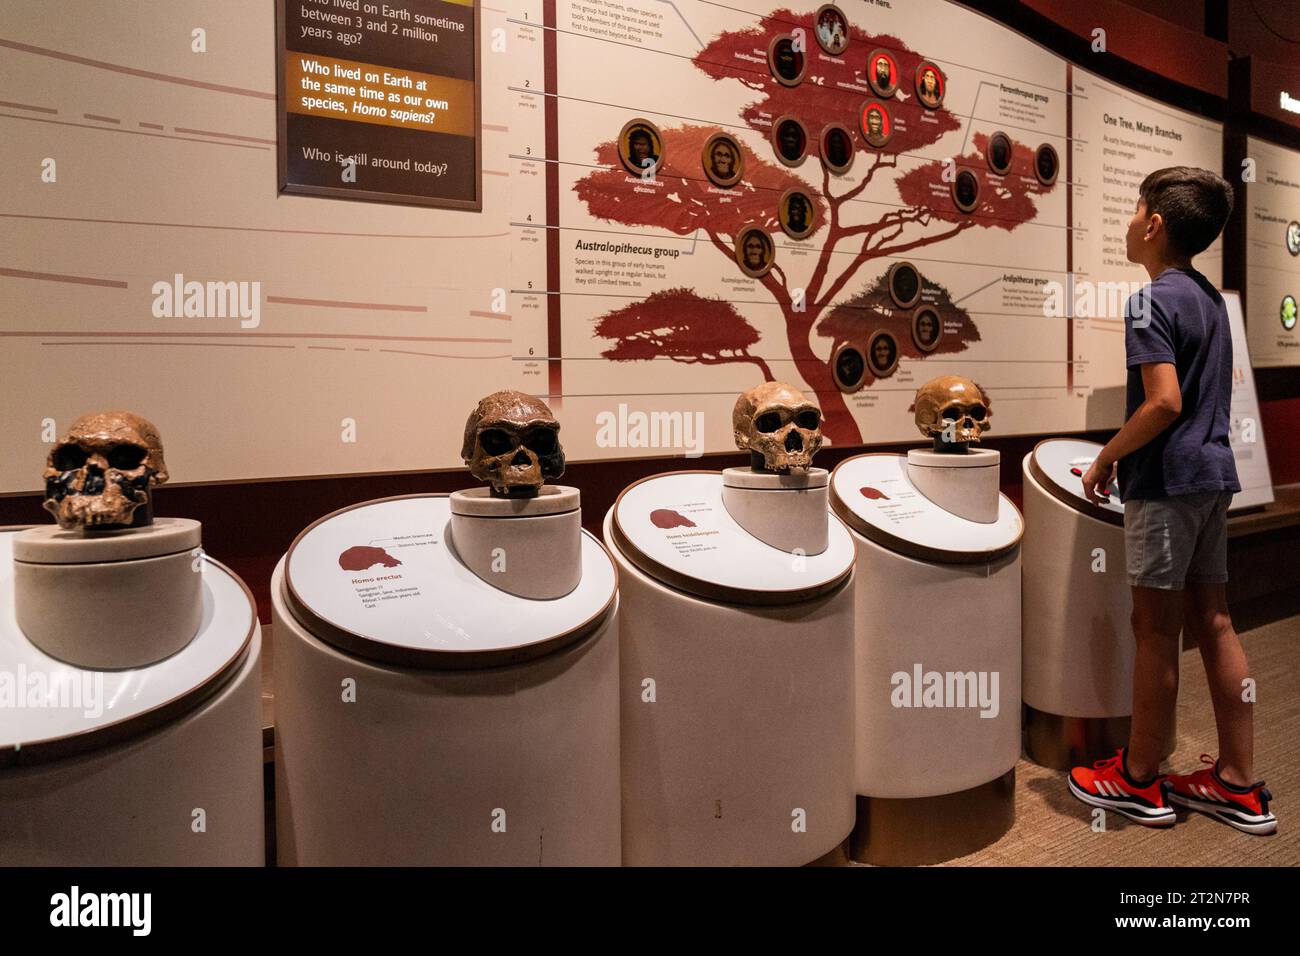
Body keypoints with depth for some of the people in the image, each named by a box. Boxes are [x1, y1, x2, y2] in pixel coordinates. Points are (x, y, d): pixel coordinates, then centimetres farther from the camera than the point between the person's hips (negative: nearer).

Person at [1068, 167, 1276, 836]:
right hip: (1213, 471, 9)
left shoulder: (1151, 303, -13)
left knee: (1155, 629, 0)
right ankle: (1239, 785, 19)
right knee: (1212, 621, 11)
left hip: (1166, 480, -9)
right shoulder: (1211, 297, 15)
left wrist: (1106, 458, -11)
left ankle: (1139, 781, 14)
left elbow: (1164, 402, -23)